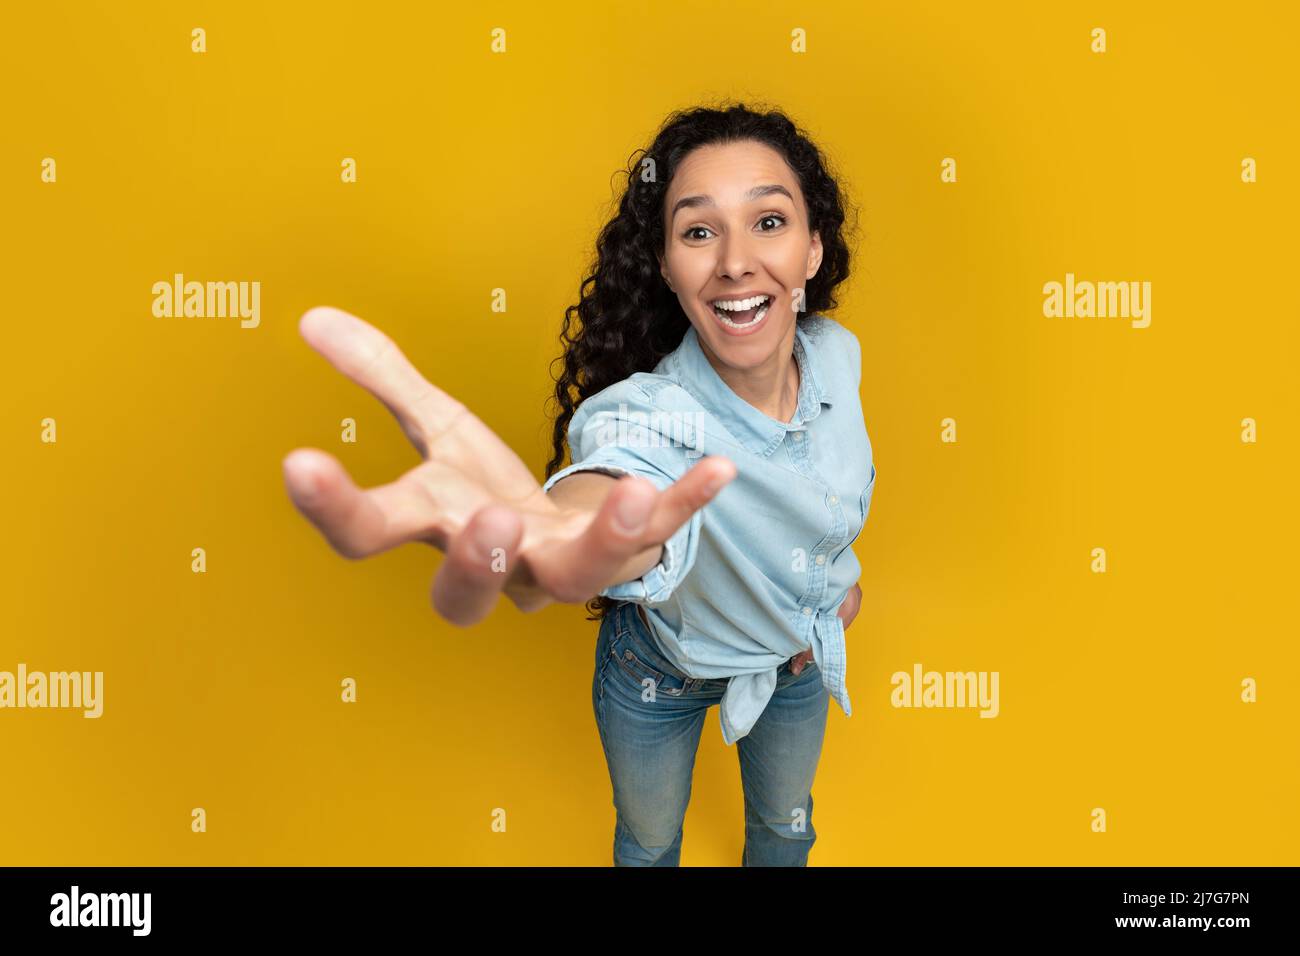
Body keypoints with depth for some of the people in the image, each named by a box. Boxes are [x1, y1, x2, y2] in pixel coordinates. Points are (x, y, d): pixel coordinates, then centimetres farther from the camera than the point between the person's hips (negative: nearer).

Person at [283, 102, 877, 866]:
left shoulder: (838, 354, -20)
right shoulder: (646, 411, -38)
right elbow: (623, 460, -64)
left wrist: (842, 573, 0)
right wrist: (559, 528, -85)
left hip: (798, 652, 4)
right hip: (663, 669, -3)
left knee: (784, 820, 30)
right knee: (649, 840, 25)